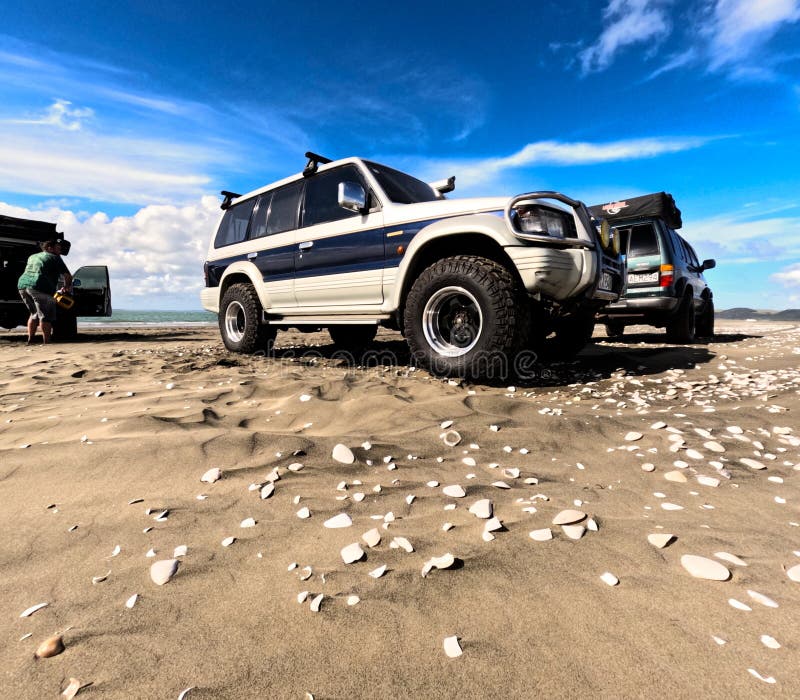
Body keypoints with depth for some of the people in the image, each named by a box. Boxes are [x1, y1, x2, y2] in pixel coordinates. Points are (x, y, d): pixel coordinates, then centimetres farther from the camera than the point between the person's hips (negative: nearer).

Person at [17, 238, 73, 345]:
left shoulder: (33, 257, 28)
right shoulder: (54, 258, 6)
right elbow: (68, 276, 2)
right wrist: (67, 288, 18)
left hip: (22, 284, 8)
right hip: (39, 287, -7)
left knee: (34, 314, 21)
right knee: (46, 316, -4)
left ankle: (30, 340, 18)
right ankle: (46, 343, -7)